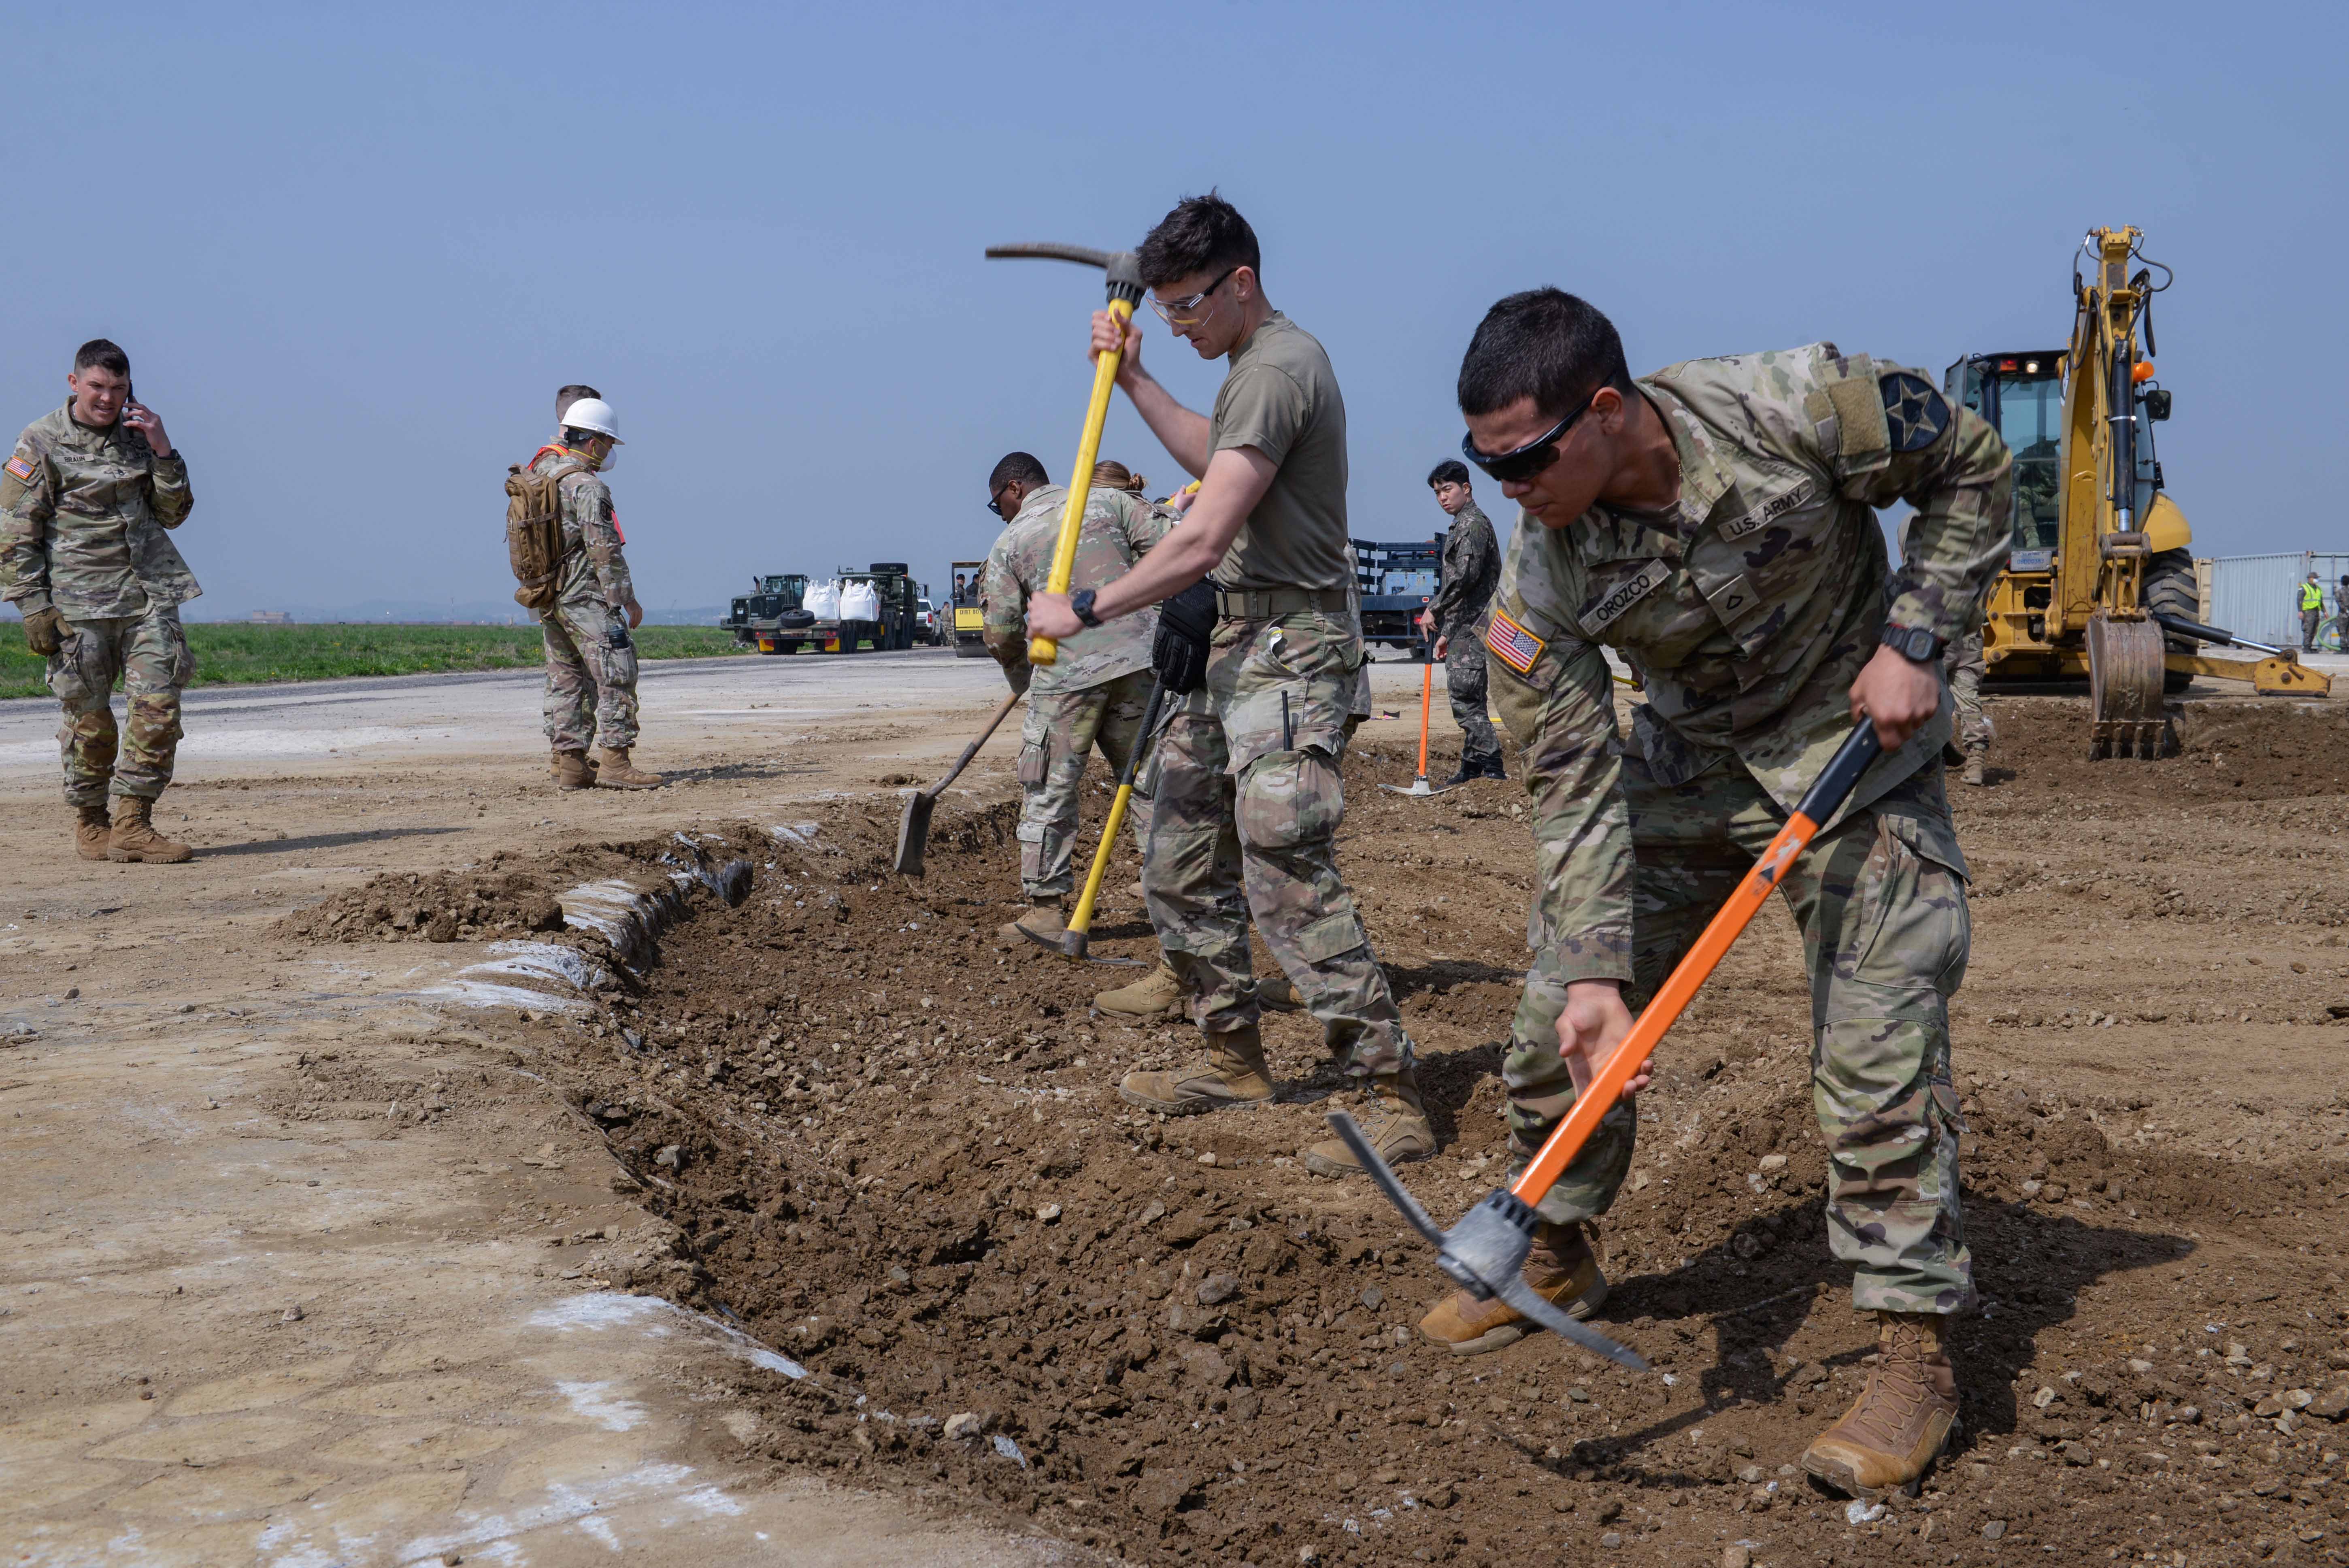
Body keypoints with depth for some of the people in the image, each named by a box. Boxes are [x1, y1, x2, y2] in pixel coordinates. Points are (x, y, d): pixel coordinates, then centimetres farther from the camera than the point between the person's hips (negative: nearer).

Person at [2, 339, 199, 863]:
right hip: (79, 600, -4)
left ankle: (133, 825, 1)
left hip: (148, 595, 4)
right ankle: (90, 825, 16)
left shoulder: (136, 438, 13)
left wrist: (162, 451, 0)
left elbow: (173, 514, 13)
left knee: (160, 706, -6)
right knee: (89, 717, 2)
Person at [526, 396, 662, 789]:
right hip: (584, 595, -9)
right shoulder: (586, 484, -15)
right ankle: (614, 761, -10)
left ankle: (570, 763, 12)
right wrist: (627, 598, -12)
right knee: (616, 673, -6)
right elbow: (604, 549, -17)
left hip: (546, 595, 9)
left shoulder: (540, 470, 12)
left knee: (565, 679, 11)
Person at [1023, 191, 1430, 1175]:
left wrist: (1085, 612, -15)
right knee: (1182, 862, 14)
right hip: (1240, 648, 11)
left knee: (1288, 875, -16)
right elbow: (1212, 459, 36)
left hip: (1290, 651, -11)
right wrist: (1133, 379, 26)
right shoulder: (1260, 361, 17)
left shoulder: (1276, 368, -17)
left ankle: (1395, 1100, -12)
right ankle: (1236, 1060, 25)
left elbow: (1204, 541, -23)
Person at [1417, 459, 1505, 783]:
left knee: (1465, 695, -15)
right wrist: (1446, 631, 24)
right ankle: (1472, 766, 14)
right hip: (1463, 627, 11)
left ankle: (1489, 764, -16)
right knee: (1464, 696, 11)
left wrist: (1434, 609, -14)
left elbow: (1466, 574, -21)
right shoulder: (1461, 526, 24)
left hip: (1472, 627, -11)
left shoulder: (1474, 523, -8)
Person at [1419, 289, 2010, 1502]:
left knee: (1877, 1046, -12)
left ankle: (1915, 1351, 0)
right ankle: (1553, 1257, 26)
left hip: (1858, 747, -3)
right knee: (1560, 1018, 2)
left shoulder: (1800, 409, -28)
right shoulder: (1540, 581, -20)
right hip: (1686, 766, 3)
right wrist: (1597, 969, -25)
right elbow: (1575, 783, -17)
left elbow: (1973, 471, -9)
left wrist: (1913, 639, -18)